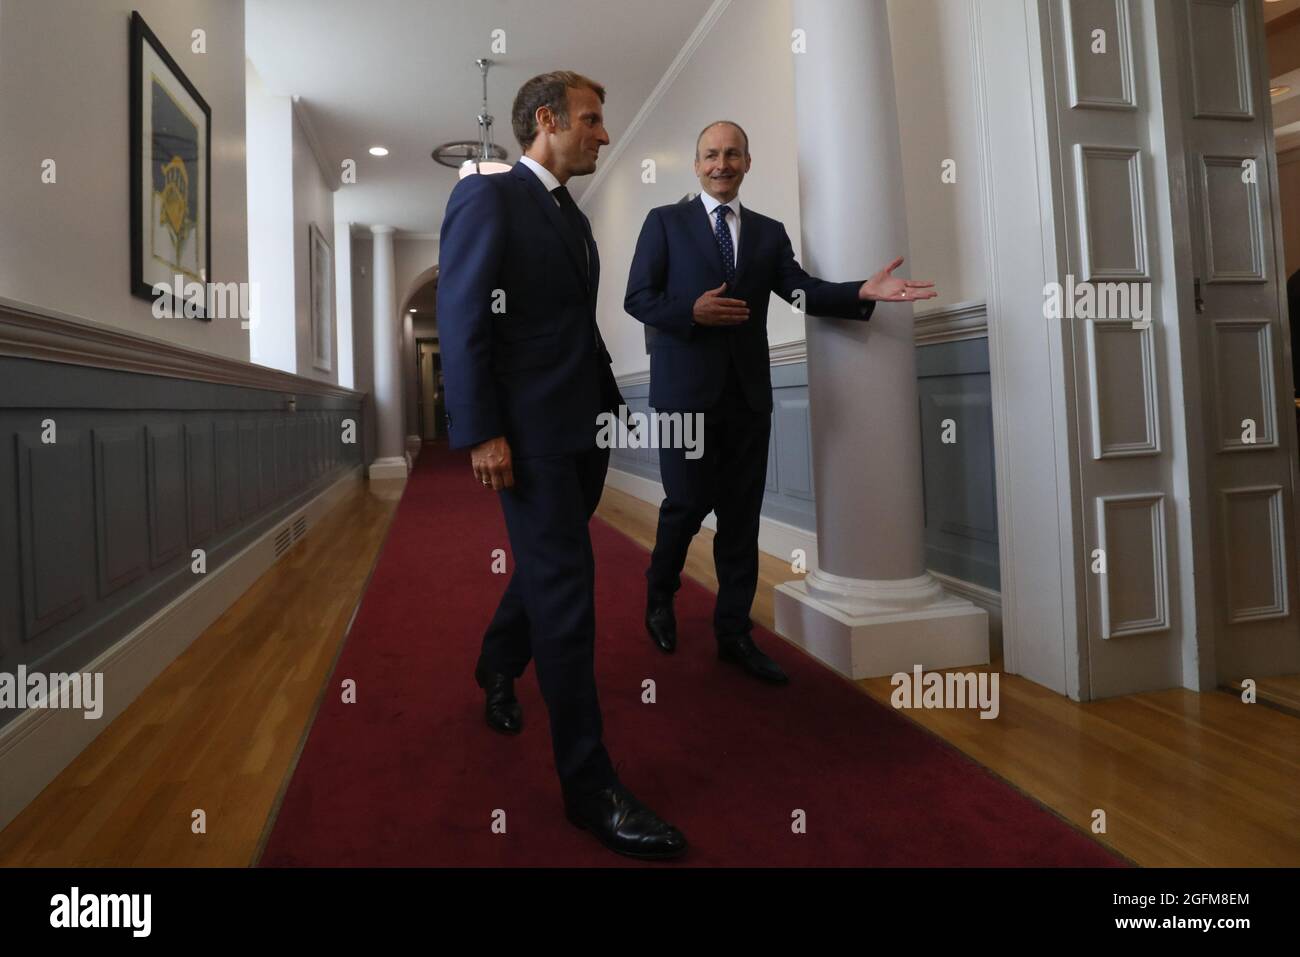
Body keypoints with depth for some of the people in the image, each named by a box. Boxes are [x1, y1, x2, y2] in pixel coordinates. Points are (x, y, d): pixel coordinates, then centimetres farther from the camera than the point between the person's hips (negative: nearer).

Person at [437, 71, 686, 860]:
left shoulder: (573, 214, 18)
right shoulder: (488, 196, -5)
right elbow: (462, 318, -13)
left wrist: (612, 398, 12)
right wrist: (482, 433, -18)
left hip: (584, 425, 8)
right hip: (533, 431, -8)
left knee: (548, 568, 19)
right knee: (566, 589, -8)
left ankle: (498, 669, 45)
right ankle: (590, 784, 3)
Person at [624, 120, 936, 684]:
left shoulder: (769, 232, 15)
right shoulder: (665, 222, 7)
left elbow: (804, 292, 1)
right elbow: (637, 298, -1)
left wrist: (863, 292, -16)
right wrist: (693, 312, -17)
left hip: (747, 391, 3)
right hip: (685, 388, -3)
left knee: (742, 515, 5)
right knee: (689, 500, -3)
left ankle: (734, 634, 15)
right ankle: (660, 594, 26)